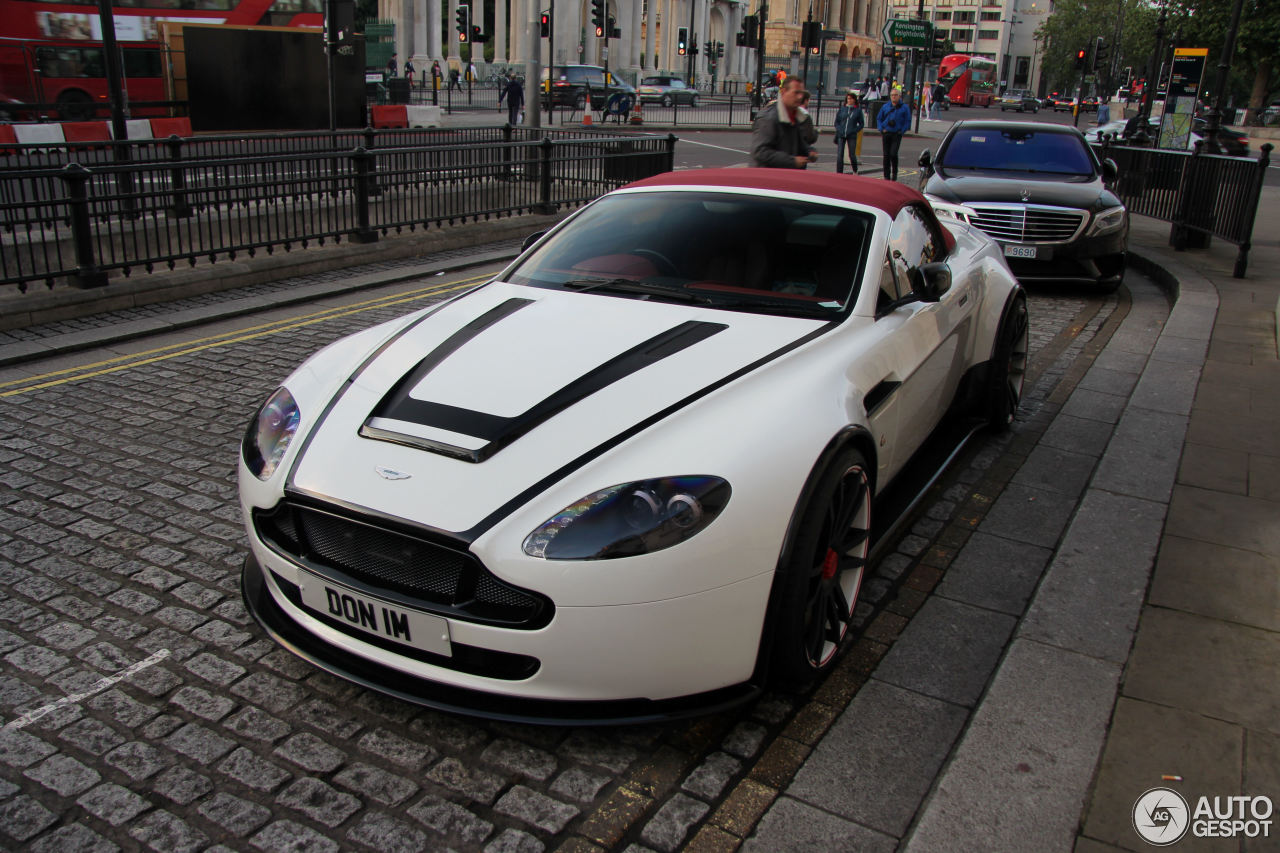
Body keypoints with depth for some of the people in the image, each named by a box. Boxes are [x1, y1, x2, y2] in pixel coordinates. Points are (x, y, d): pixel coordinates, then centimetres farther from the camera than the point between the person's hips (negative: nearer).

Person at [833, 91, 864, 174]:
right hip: (841, 135, 2)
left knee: (852, 155, -2)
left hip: (852, 136, -2)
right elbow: (836, 121, 13)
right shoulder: (842, 109, 9)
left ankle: (855, 172, 21)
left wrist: (855, 131, -7)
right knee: (839, 155, -4)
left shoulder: (858, 110, 4)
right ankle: (838, 173, 3)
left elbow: (861, 124, 7)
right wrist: (839, 130, -3)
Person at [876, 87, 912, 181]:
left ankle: (894, 172, 6)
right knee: (886, 155, 3)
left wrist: (902, 131, -7)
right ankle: (886, 176, 12)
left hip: (897, 135, -3)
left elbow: (908, 121, 4)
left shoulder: (904, 108, 2)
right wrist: (882, 129, 2)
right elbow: (879, 119, 16)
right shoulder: (885, 107, 8)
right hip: (886, 134, 3)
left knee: (893, 153, -16)